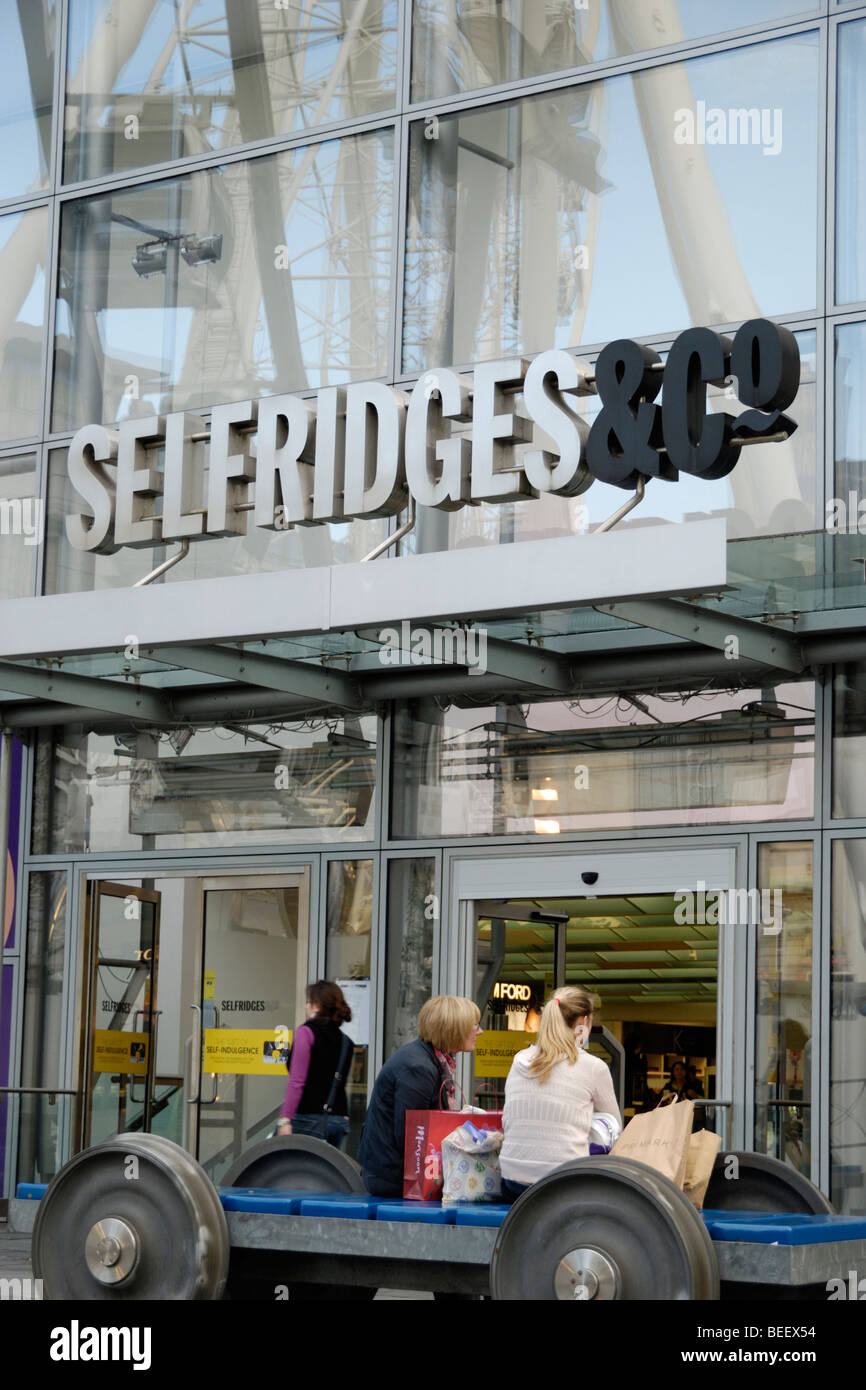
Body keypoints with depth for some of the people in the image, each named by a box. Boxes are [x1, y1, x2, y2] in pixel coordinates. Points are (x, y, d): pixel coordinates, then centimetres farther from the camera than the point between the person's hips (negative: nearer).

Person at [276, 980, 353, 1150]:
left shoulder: (306, 1032, -5)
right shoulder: (345, 1041, 15)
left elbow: (297, 1081, -13)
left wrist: (285, 1119, -15)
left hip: (310, 1117, -7)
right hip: (340, 1120, 7)